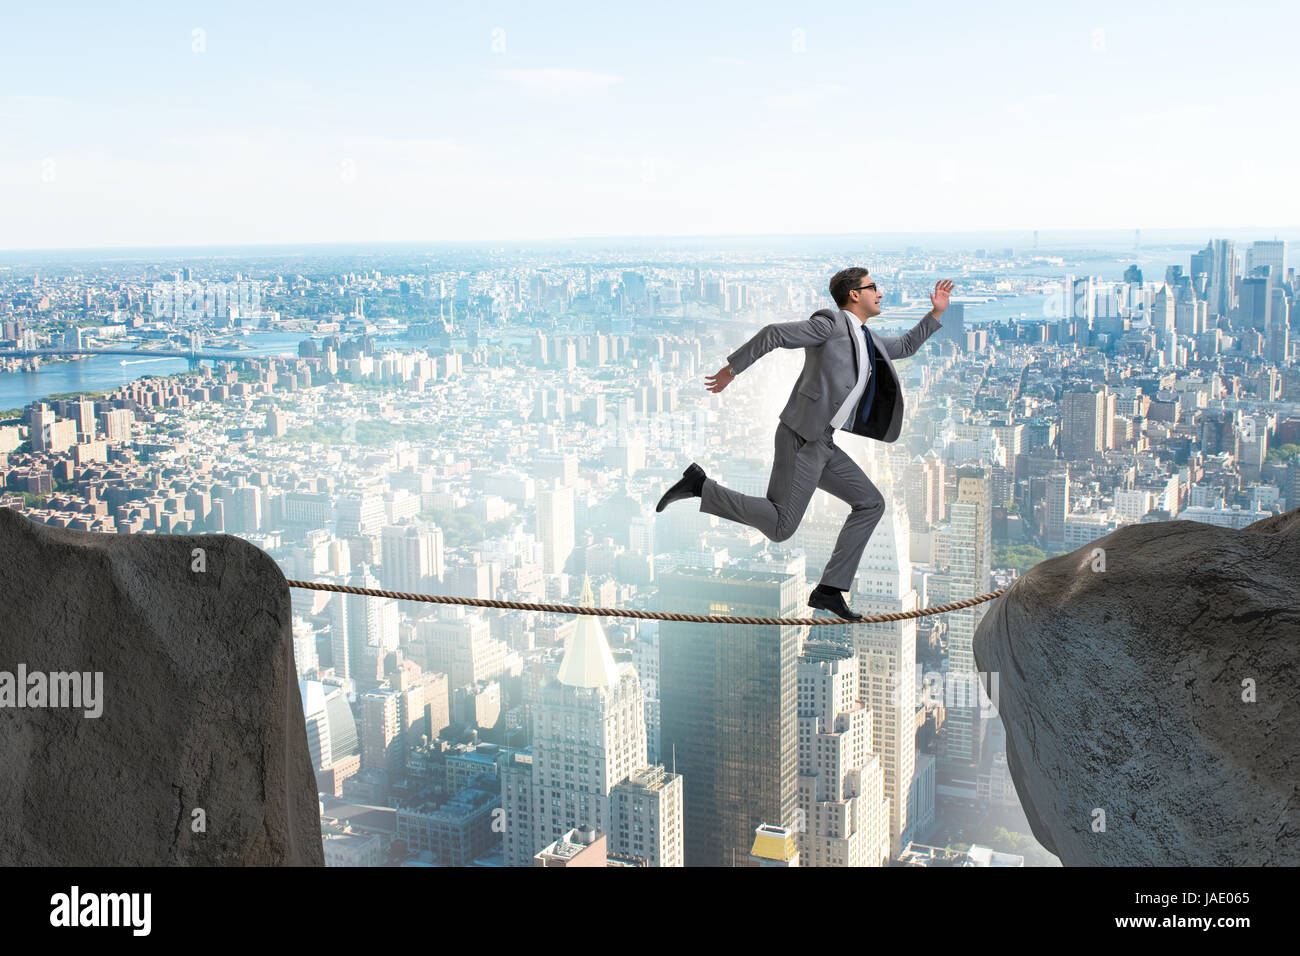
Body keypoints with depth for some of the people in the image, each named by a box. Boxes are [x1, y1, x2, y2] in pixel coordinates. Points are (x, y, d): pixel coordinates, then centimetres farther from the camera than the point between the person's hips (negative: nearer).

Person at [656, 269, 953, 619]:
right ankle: (699, 486, -4)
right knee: (779, 526, -13)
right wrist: (732, 368, -10)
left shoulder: (866, 339, 19)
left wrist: (935, 313, 27)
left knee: (870, 504, 7)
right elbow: (773, 334, -13)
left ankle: (829, 589, 7)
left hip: (822, 445, 9)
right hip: (800, 438, -9)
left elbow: (904, 346, 35)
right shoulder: (832, 323, -9)